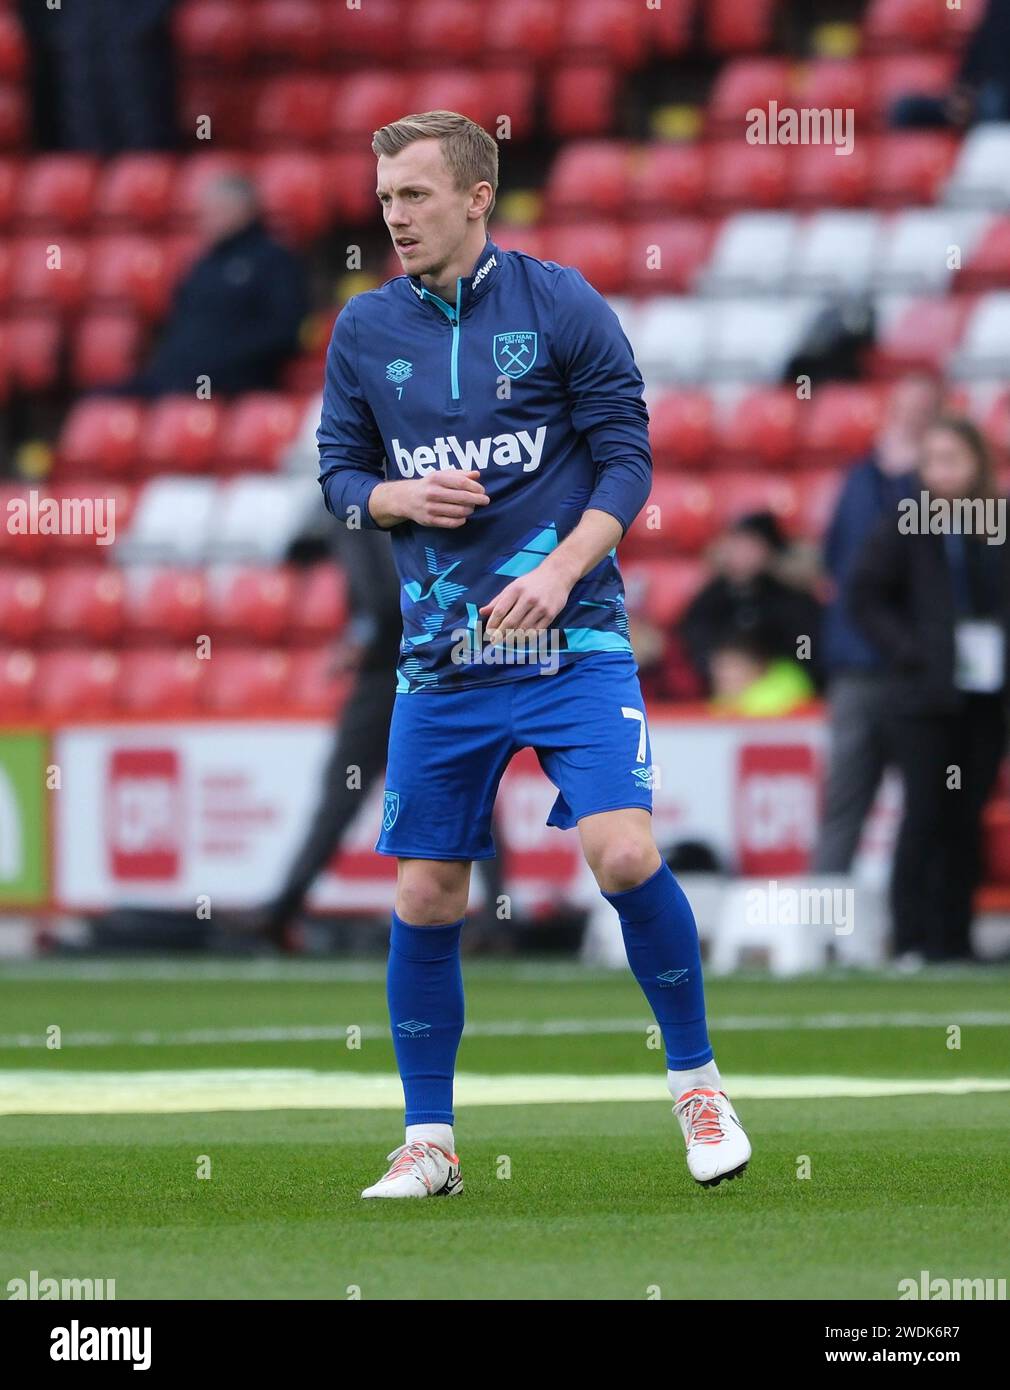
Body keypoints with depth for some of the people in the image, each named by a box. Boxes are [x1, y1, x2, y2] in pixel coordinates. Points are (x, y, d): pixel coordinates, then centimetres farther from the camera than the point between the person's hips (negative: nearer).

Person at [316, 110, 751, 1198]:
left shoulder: (561, 305, -2)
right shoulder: (365, 330, 8)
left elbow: (628, 456, -2)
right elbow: (338, 473, 15)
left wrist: (561, 573, -16)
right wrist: (396, 498, -8)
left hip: (572, 638, -3)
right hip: (442, 651, 3)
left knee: (623, 854, -18)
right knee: (425, 897, 2)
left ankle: (695, 1081, 2)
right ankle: (428, 1140, 15)